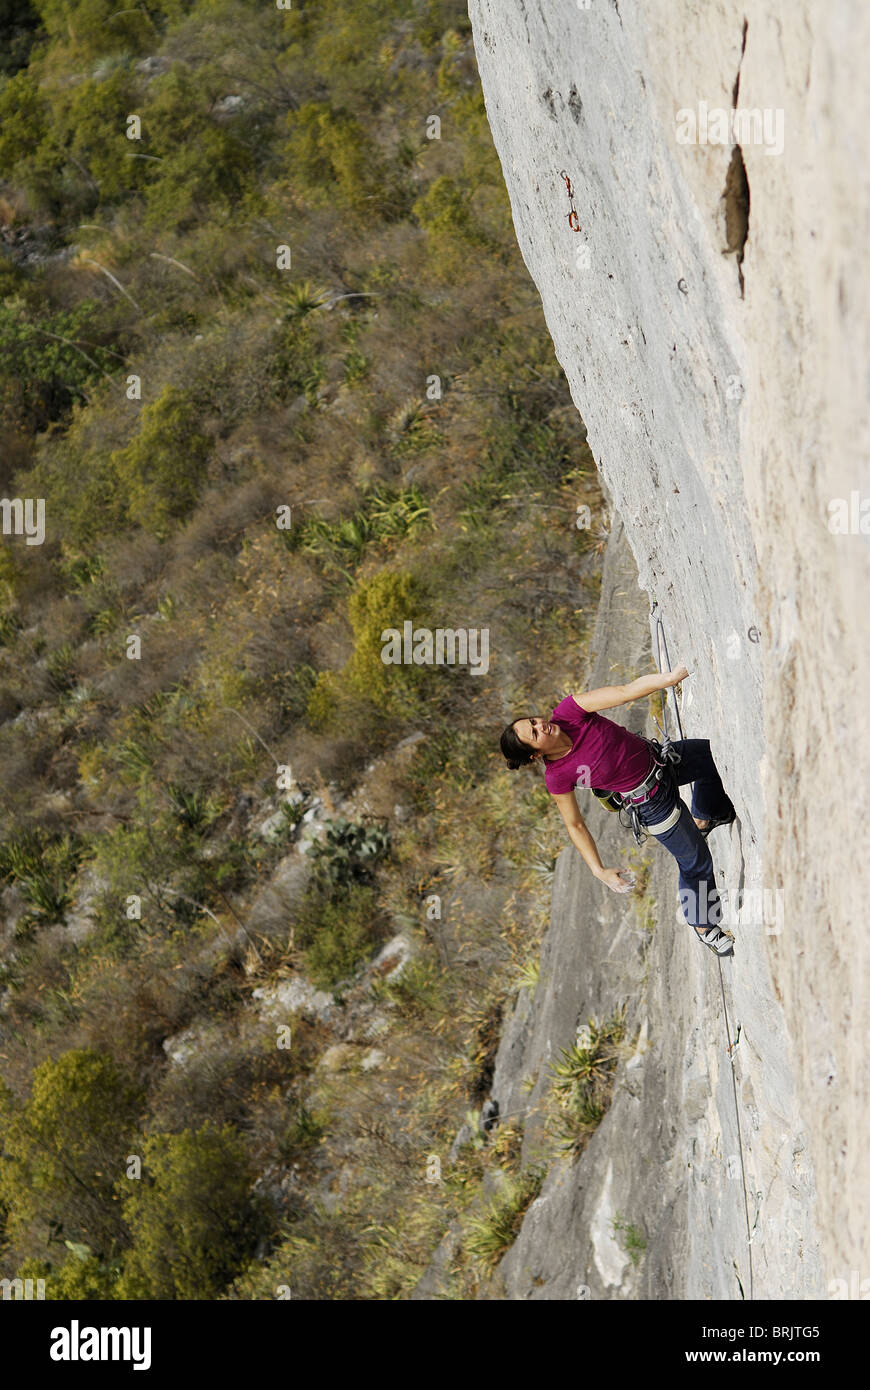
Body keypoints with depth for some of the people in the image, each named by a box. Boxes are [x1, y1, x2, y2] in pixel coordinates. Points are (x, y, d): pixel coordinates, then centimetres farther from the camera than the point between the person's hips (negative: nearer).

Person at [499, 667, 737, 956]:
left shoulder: (568, 712, -26)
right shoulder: (557, 777, -29)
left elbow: (625, 692, -32)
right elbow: (575, 825, -15)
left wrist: (670, 677, -43)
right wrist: (599, 871, -17)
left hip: (658, 756, 4)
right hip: (652, 802, -4)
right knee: (695, 862, 10)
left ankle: (703, 818, 55)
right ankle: (704, 926, 40)